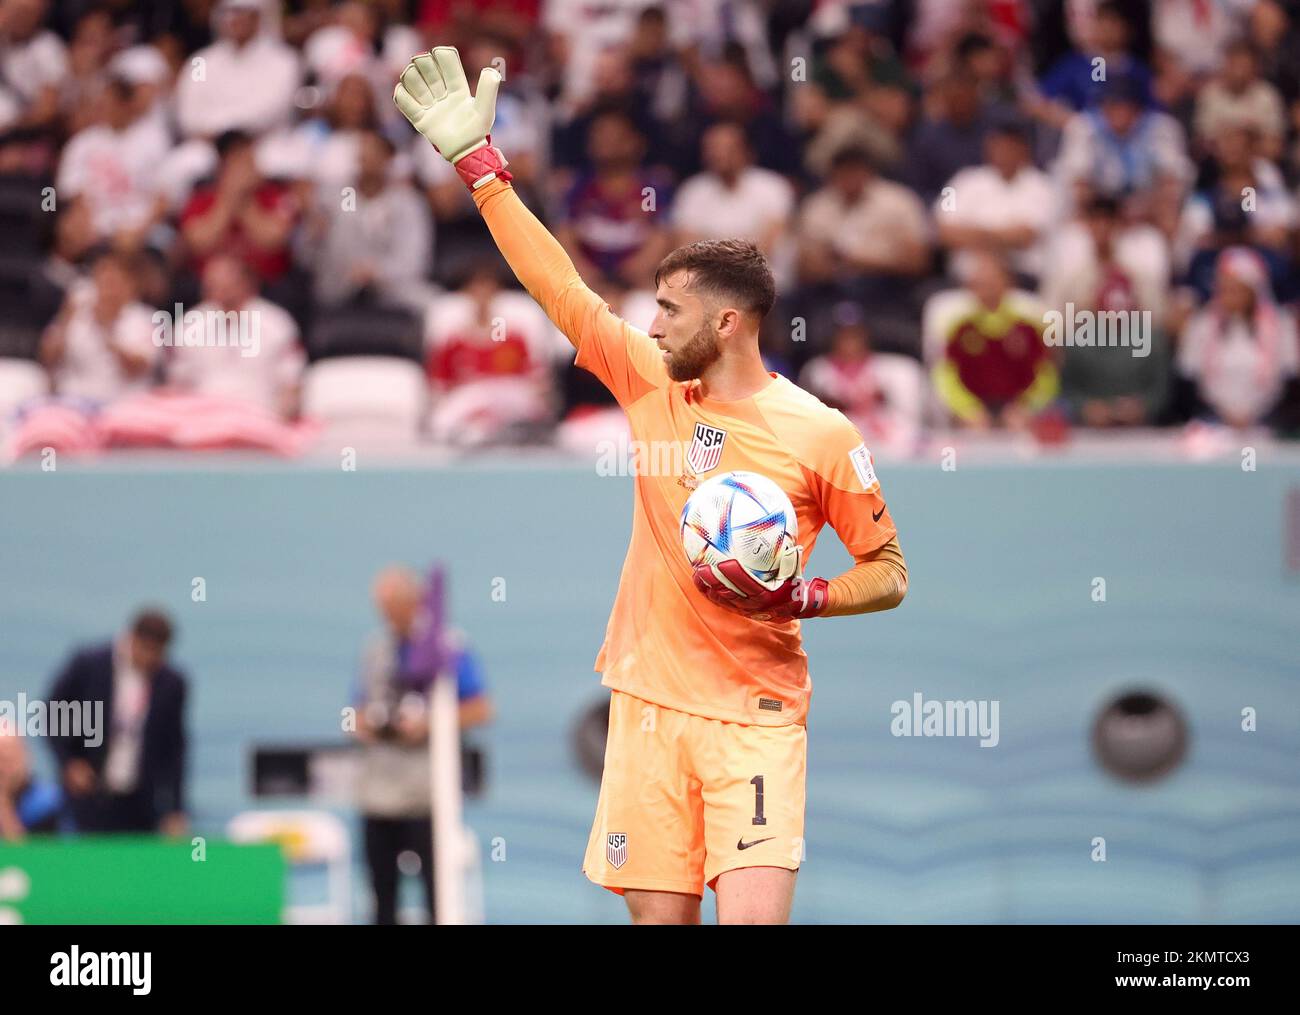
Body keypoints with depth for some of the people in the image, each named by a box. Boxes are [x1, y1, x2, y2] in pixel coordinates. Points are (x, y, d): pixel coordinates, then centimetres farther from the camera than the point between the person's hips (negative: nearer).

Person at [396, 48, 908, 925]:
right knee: (659, 915, 1)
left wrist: (799, 596, -16)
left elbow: (889, 573, 2)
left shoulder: (820, 435, -5)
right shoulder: (654, 388, 7)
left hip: (755, 713, -4)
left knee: (754, 916, -18)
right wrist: (476, 161, 10)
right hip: (649, 700, 4)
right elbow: (560, 286, 11)